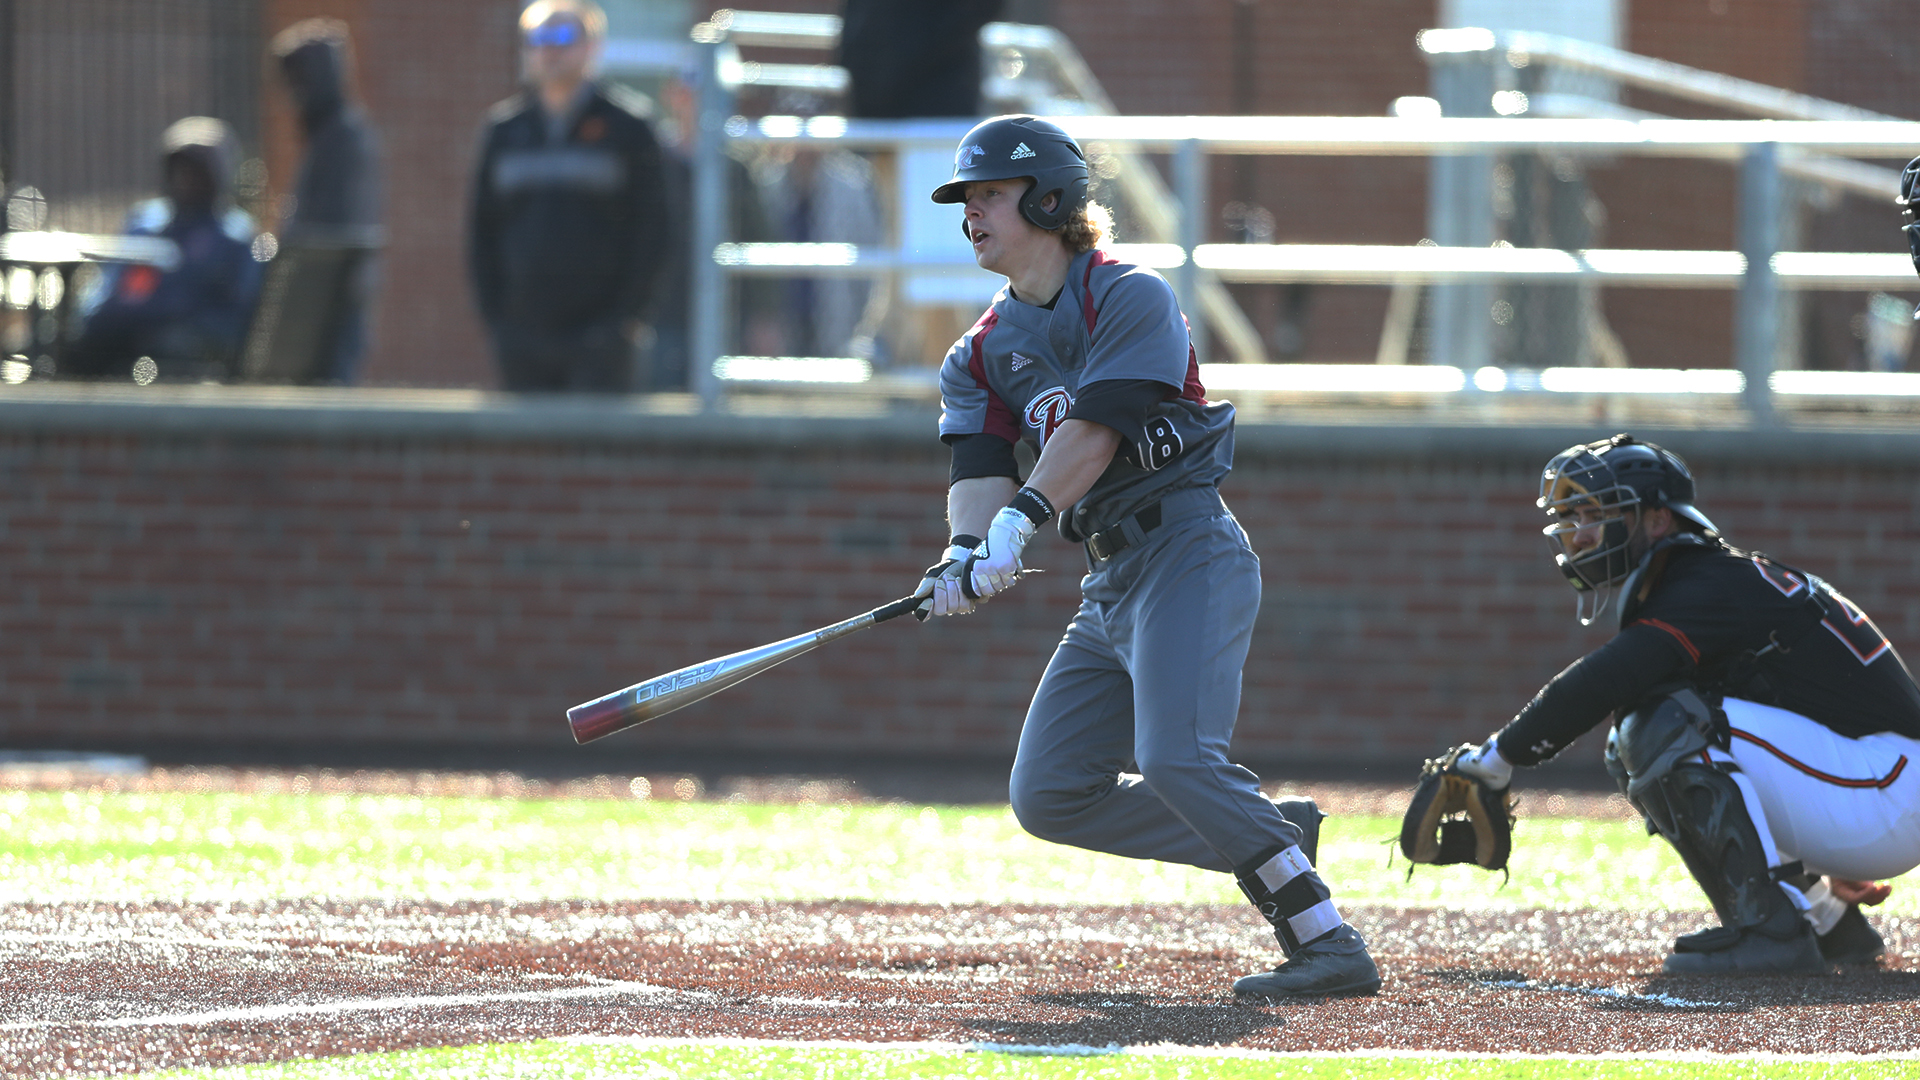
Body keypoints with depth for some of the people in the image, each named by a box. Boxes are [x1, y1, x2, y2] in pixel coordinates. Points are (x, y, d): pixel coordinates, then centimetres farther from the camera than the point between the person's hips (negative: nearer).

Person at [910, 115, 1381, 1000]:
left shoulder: (1130, 298, -7)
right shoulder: (983, 353, 14)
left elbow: (1092, 432, -19)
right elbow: (979, 468, -1)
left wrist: (1018, 522, -32)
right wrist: (966, 552, -23)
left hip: (1188, 553, -9)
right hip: (1108, 586, 9)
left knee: (1176, 760, -26)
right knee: (1049, 796, 3)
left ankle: (1331, 943, -26)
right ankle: (1267, 840, 11)